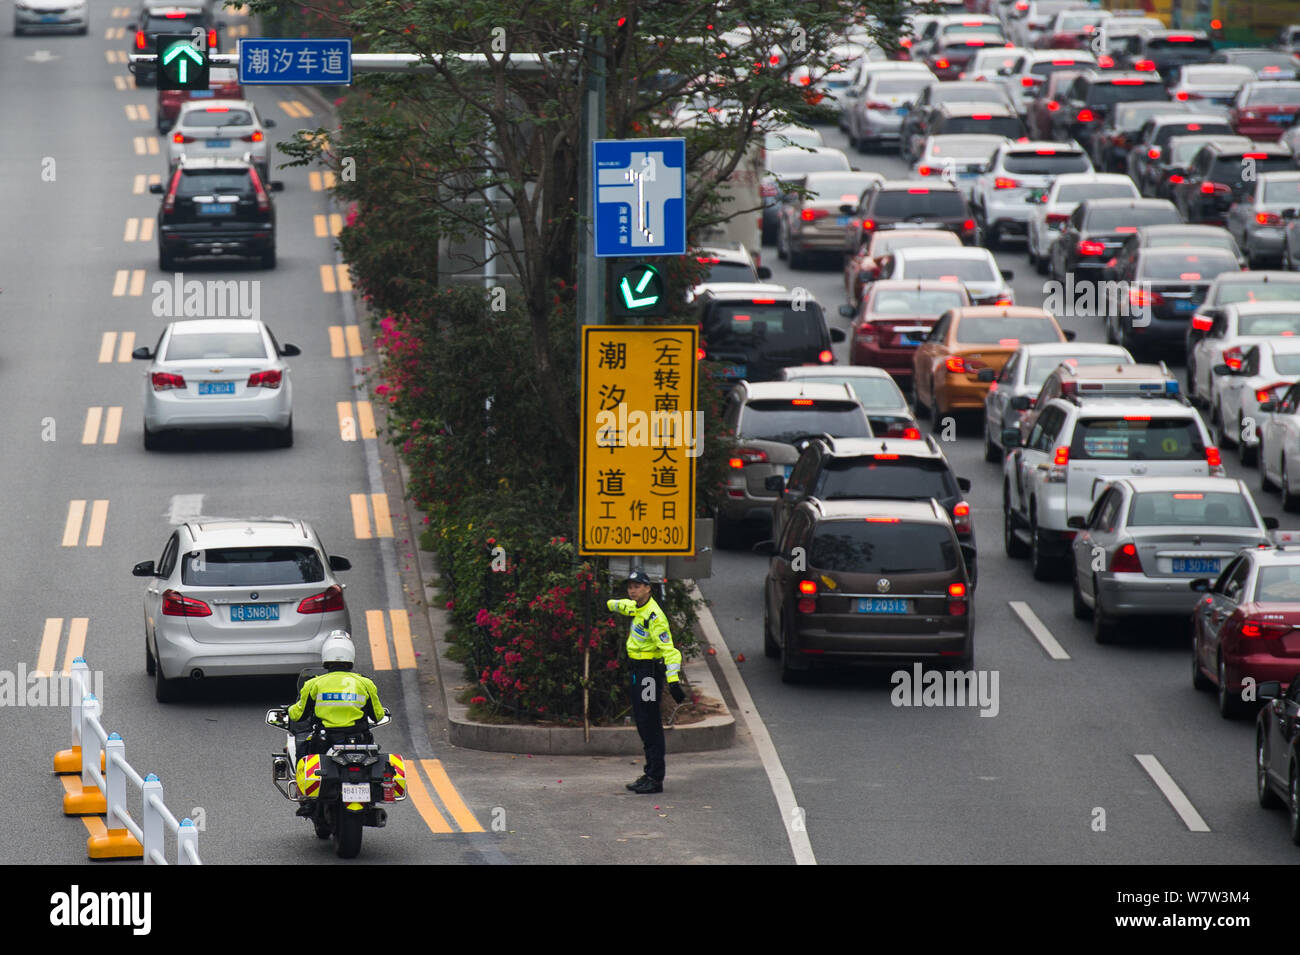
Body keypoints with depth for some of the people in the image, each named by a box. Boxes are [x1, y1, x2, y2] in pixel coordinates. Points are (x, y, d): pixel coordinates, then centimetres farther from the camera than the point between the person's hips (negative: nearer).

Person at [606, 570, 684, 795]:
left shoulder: (654, 616, -20)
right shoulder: (637, 608, 8)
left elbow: (669, 649, -25)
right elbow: (622, 606, 36)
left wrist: (673, 681, -30)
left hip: (650, 670, -10)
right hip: (638, 670, 10)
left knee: (650, 724, -9)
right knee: (643, 724, 13)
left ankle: (655, 780, -7)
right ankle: (650, 773, 20)